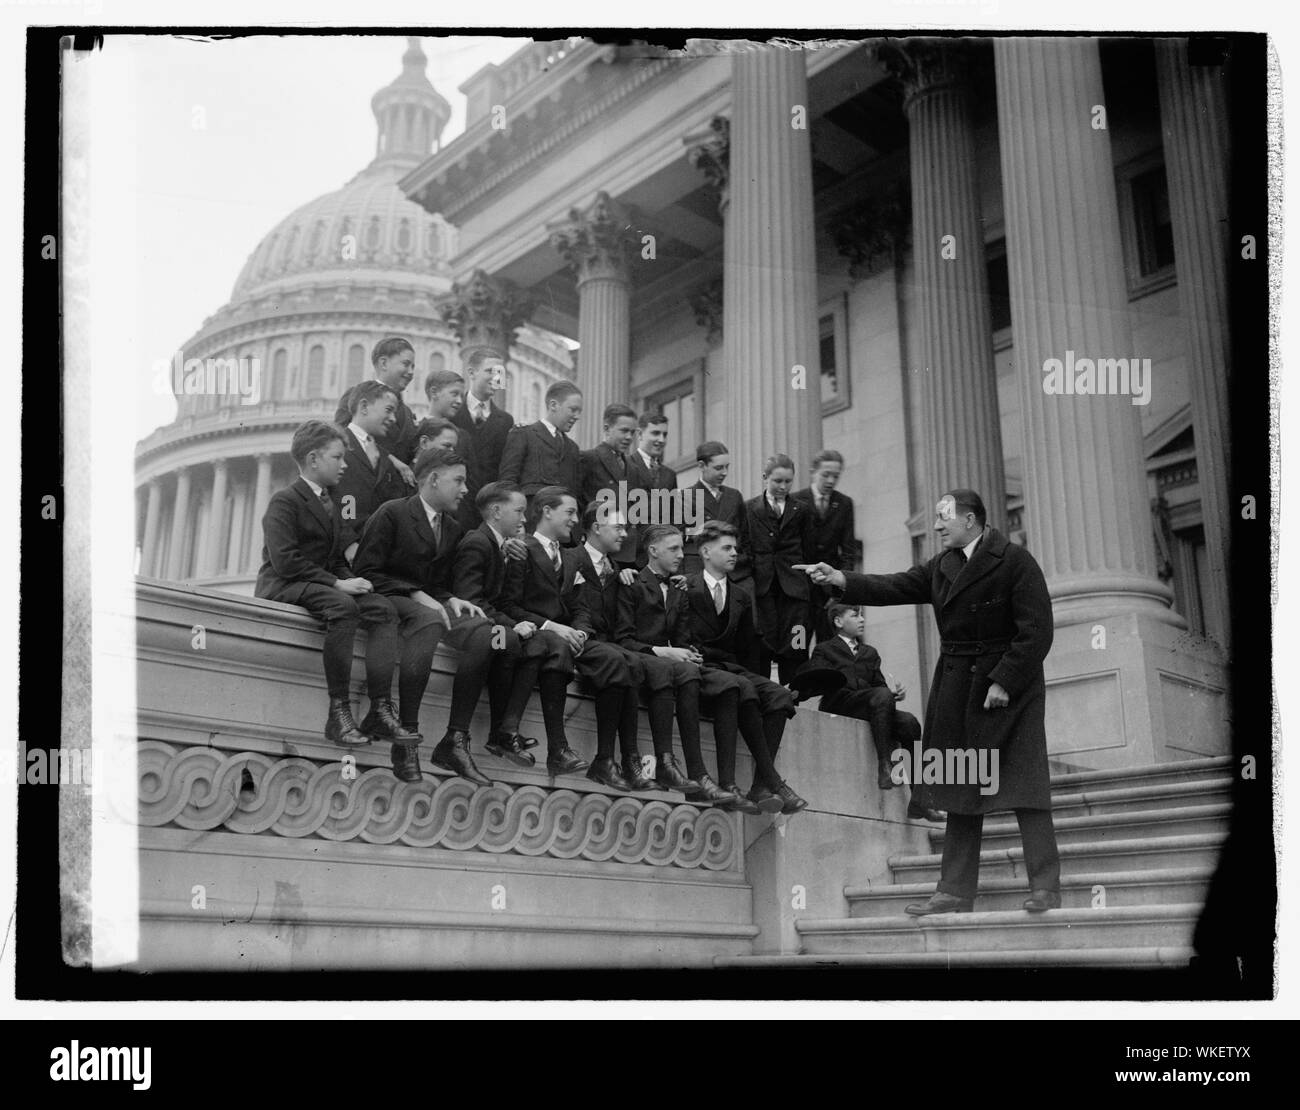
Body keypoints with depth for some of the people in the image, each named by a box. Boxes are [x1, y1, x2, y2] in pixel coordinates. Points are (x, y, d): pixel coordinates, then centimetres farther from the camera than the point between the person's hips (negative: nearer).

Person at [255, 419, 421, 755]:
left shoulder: (331, 505, 23)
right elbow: (284, 561, -18)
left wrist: (350, 579, -2)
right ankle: (339, 712, -35)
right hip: (283, 587, -8)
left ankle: (380, 710, -24)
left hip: (323, 585, 8)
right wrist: (337, 584, -22)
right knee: (343, 606, -36)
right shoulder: (284, 501, -6)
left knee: (384, 609, -16)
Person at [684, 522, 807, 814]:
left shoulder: (742, 597, 22)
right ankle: (774, 782, -33)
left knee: (780, 695, -22)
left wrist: (751, 676, 5)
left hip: (734, 669, 5)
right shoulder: (685, 587, 7)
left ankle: (761, 786, -28)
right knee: (744, 690, -34)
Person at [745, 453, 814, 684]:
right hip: (761, 586, -1)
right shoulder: (749, 509, 10)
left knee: (794, 649, -4)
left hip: (793, 586, 1)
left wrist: (810, 587, 4)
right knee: (761, 648, -6)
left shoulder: (801, 511, 12)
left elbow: (808, 553, 12)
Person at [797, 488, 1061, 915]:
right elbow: (896, 587, 3)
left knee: (1024, 784, -6)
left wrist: (1005, 682, -19)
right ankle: (955, 892, 13)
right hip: (957, 687, 7)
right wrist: (840, 580, -9)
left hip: (1009, 686, -7)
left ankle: (1045, 887, 1)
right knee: (961, 788, 9)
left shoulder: (1015, 561, -10)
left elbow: (1036, 631, -14)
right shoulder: (942, 566, 12)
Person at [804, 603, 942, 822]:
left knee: (909, 722, -23)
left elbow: (879, 684, 20)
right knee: (882, 695, -33)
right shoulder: (824, 650, 14)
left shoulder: (870, 652, 33)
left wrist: (894, 692, -5)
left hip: (869, 708, 5)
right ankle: (884, 765, -38)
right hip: (839, 708, -5)